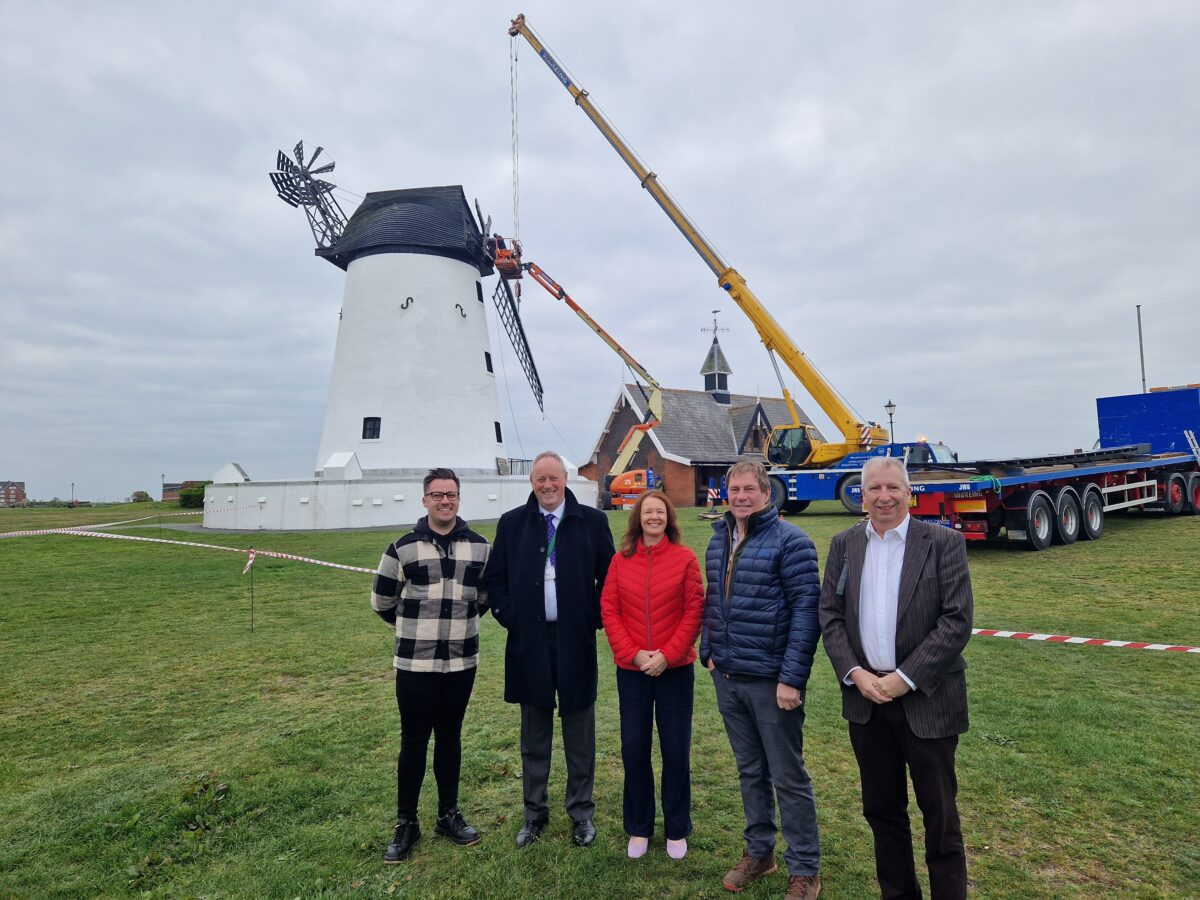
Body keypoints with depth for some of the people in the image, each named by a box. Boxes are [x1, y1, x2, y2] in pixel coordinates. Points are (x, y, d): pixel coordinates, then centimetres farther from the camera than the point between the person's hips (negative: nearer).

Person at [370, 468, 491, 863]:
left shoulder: (479, 548, 0)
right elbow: (382, 602, 5)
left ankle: (449, 815, 30)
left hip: (462, 662, 2)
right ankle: (406, 823, 22)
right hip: (414, 664, -2)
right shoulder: (402, 548, -6)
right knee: (414, 741, 5)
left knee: (450, 738, 14)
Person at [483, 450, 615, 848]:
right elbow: (494, 577, 9)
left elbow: (609, 576, 3)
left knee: (580, 735, 12)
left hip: (576, 641, -1)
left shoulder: (592, 521, -3)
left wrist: (594, 618, -4)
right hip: (529, 642, 1)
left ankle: (581, 812, 29)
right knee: (534, 737, 14)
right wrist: (508, 617, -1)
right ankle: (534, 812, 30)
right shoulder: (511, 523, 2)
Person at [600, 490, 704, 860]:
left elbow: (694, 611, -7)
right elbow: (609, 610, -1)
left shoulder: (685, 558, -6)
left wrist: (667, 655, -14)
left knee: (676, 750, 8)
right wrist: (633, 653, -10)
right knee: (634, 749, 9)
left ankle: (677, 830, 28)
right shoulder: (621, 560, 0)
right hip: (631, 670, 2)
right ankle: (638, 828, 29)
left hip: (675, 669, -1)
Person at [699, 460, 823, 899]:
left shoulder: (790, 541, -13)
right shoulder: (718, 541, 8)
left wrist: (792, 678, -19)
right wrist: (709, 652, 9)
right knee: (750, 770, 19)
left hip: (772, 680, -6)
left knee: (788, 777, 7)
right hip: (727, 679, 6)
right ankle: (758, 851, 36)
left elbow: (806, 611, -16)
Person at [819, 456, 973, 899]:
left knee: (939, 812, 10)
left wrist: (905, 678, -16)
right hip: (866, 696, 4)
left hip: (926, 699, -3)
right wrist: (854, 673, -9)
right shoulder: (844, 544, 4)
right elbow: (830, 614, 4)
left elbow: (957, 620, -12)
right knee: (881, 809, 17)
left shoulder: (944, 543, -7)